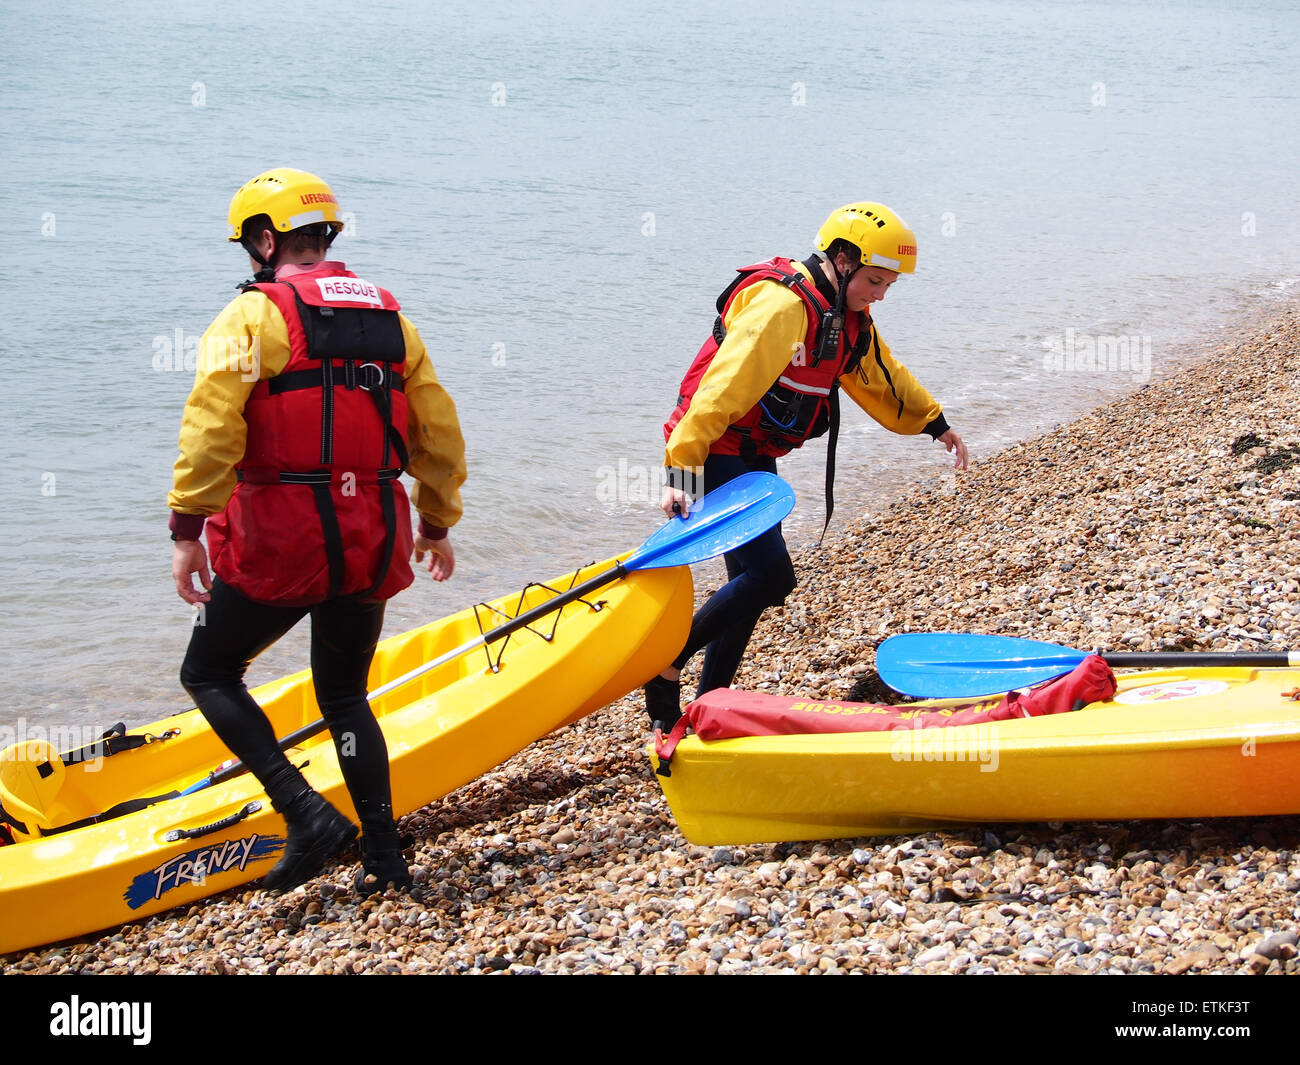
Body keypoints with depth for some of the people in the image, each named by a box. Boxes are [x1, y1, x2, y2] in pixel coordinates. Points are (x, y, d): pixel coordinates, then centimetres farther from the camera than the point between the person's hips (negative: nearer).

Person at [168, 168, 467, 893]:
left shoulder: (253, 316, -6)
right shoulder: (389, 318, 11)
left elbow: (212, 428, -18)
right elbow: (440, 435, 13)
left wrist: (187, 530, -15)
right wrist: (437, 525, 24)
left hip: (279, 545, -6)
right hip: (374, 546, 6)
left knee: (209, 674, 12)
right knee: (345, 696, 21)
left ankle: (308, 815, -3)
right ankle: (384, 856, 17)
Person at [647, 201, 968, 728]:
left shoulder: (846, 316, 9)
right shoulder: (781, 306, -23)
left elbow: (881, 376, 28)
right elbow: (722, 389, -29)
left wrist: (935, 424, 35)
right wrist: (682, 472, -34)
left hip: (754, 458, 10)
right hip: (716, 454, -10)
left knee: (751, 583, 10)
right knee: (770, 576, -17)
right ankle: (665, 668, -6)